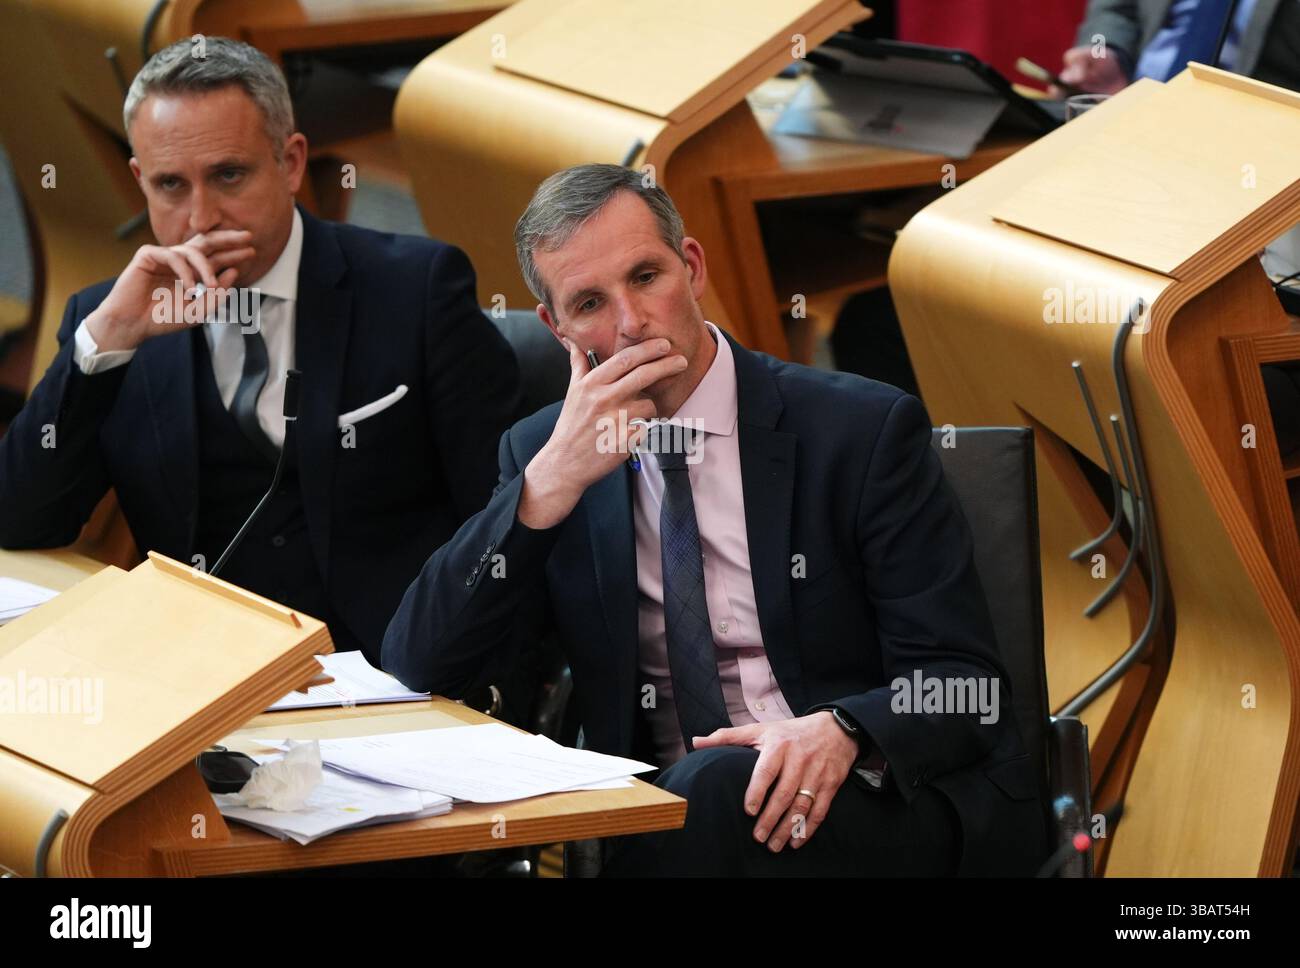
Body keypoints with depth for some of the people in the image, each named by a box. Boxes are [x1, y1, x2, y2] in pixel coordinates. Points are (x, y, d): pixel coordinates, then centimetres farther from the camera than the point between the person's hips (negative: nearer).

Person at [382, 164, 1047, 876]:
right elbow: (419, 664, -2)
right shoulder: (543, 454, 9)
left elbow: (960, 681, -5)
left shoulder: (866, 431, -2)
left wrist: (842, 732, -28)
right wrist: (552, 480, -13)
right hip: (662, 810, 2)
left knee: (716, 788, -36)